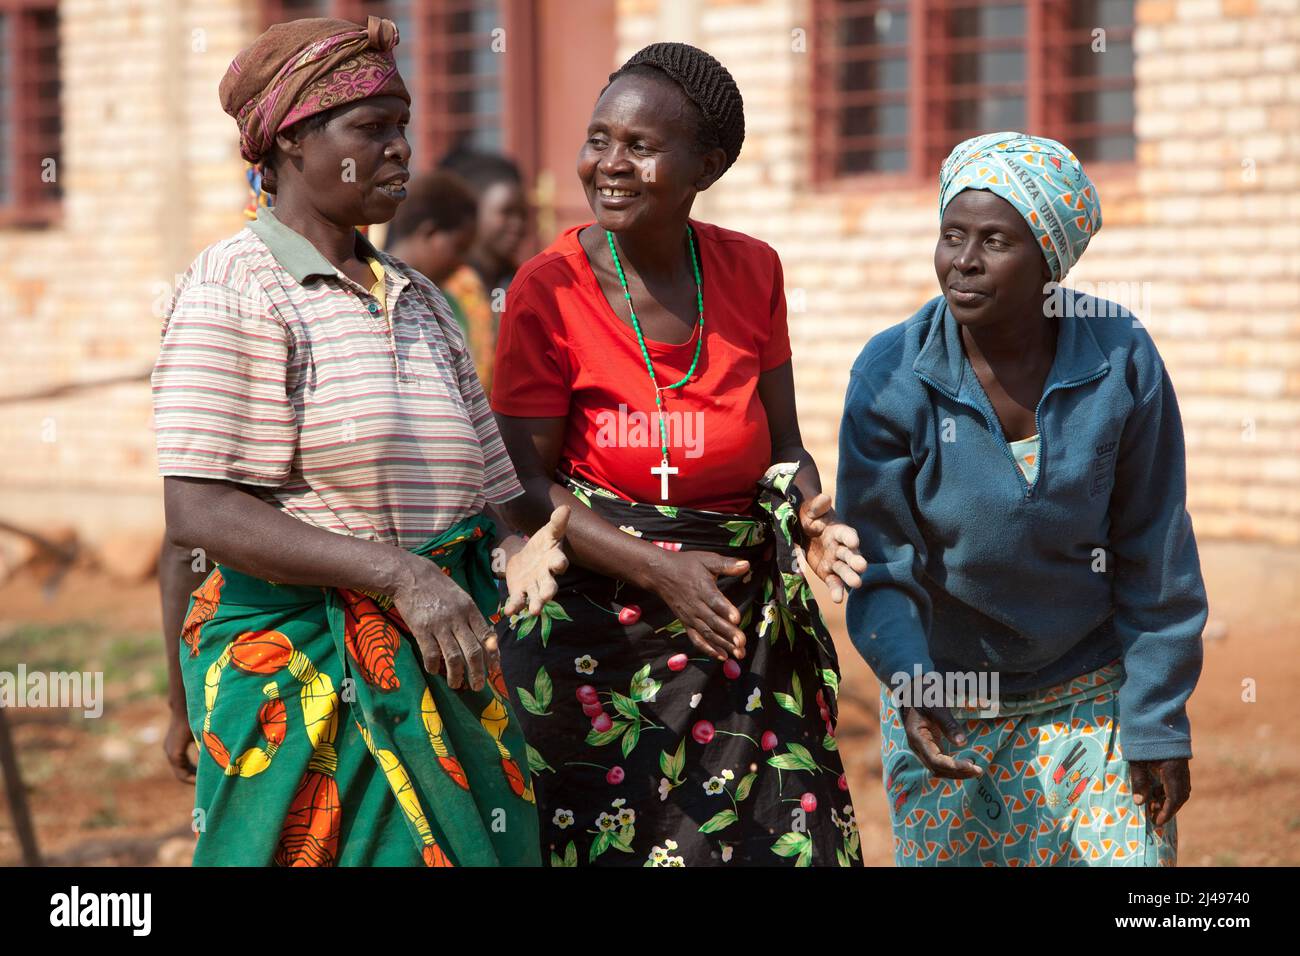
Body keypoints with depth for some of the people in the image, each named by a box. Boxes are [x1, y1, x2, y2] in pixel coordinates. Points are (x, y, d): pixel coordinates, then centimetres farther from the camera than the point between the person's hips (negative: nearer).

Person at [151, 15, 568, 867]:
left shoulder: (419, 302, 16)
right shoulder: (234, 289, -6)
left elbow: (476, 499, 14)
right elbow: (198, 514, -16)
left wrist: (514, 555, -11)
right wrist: (398, 573, -22)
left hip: (443, 665, 6)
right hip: (299, 673, -6)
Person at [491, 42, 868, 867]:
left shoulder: (751, 272, 3)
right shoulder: (550, 291, -9)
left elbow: (783, 443, 10)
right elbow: (528, 484, -9)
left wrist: (808, 518, -12)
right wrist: (661, 572, -20)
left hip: (745, 627, 4)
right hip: (595, 634, -4)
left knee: (786, 837, 0)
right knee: (618, 839, -2)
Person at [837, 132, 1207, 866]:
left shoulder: (1123, 362, -12)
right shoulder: (892, 374, -13)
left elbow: (1156, 561, -5)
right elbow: (880, 557, -10)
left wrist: (1158, 723, -4)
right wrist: (908, 679, -27)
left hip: (1093, 695, 0)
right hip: (950, 701, 0)